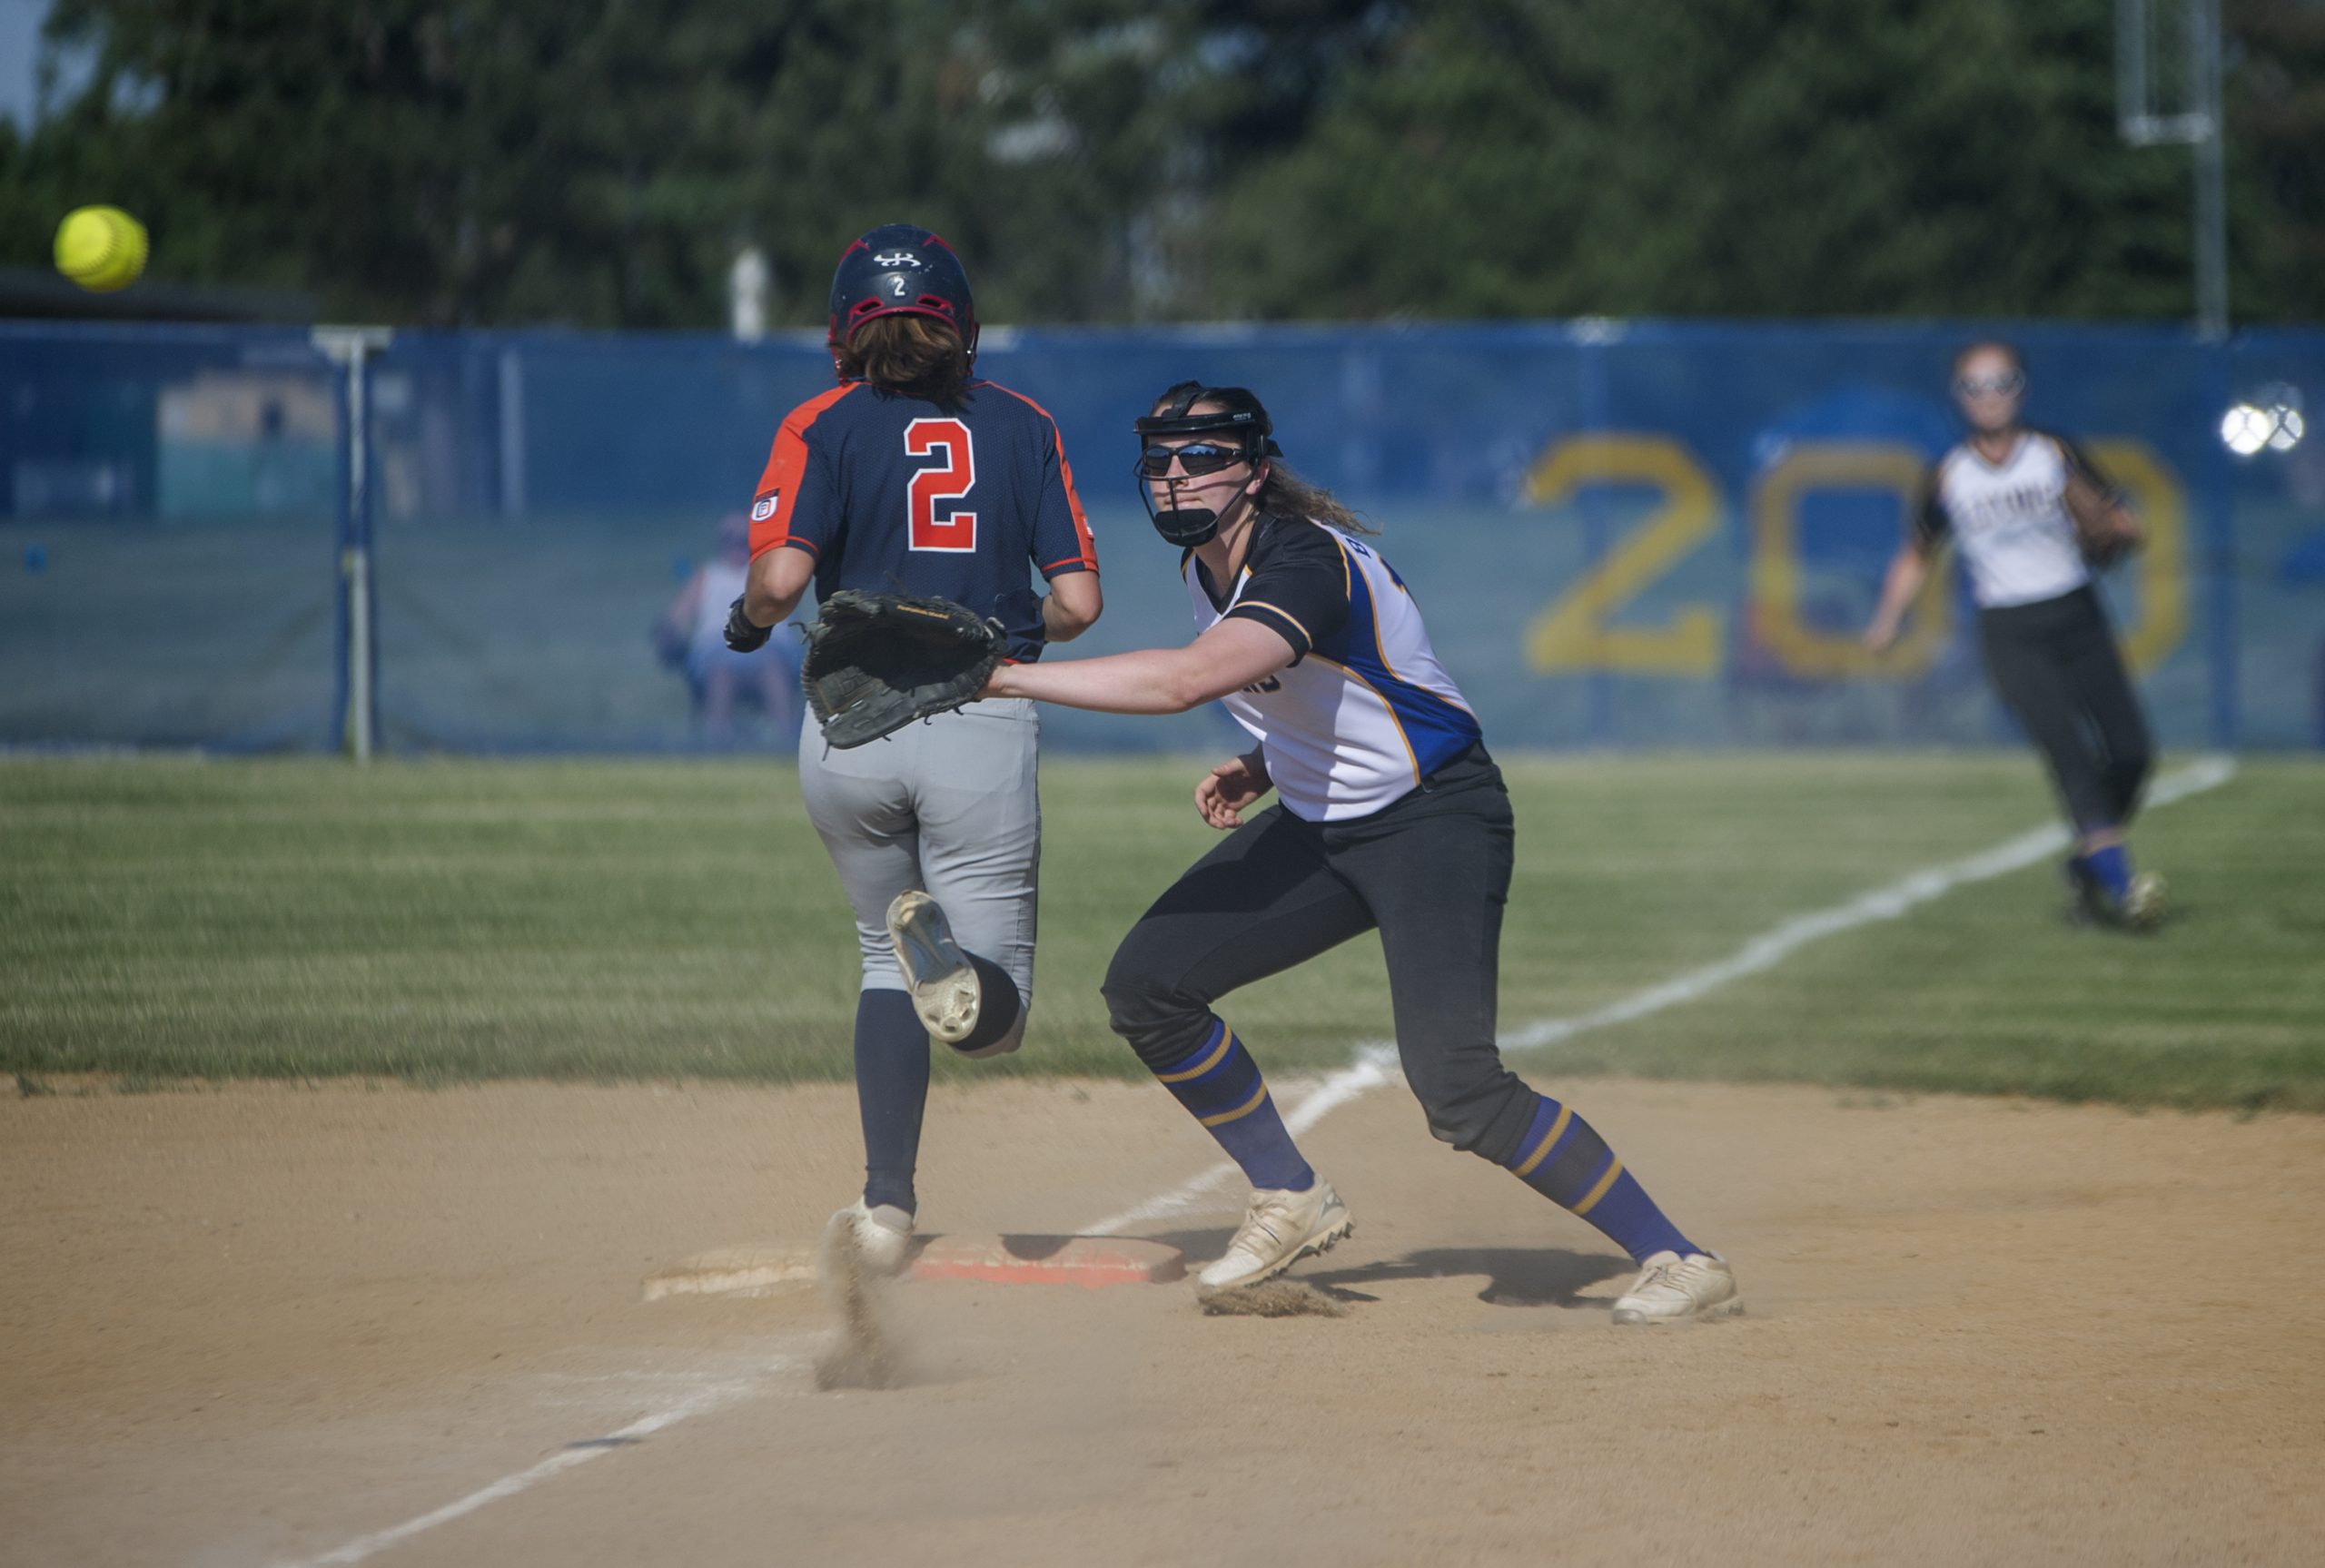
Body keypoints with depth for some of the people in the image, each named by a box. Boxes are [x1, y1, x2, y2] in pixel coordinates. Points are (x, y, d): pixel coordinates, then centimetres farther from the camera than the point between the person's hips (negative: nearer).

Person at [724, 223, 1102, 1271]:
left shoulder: (827, 426, 3)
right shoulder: (1024, 427, 9)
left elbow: (781, 573, -13)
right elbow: (1078, 601, 2)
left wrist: (749, 622, 9)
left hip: (851, 729, 1)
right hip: (987, 725, 0)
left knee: (886, 961, 22)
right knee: (991, 1015, 3)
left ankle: (887, 1207, 11)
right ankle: (952, 957, -34)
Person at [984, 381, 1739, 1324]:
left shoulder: (1307, 564, -27)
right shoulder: (1204, 567, 3)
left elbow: (1182, 682, -43)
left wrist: (1007, 676, -38)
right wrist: (1263, 768, 2)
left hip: (1436, 818, -9)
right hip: (1319, 826, 9)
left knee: (1456, 1087, -23)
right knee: (1145, 986, 3)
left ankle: (1677, 1261, -13)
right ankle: (1293, 1204, 18)